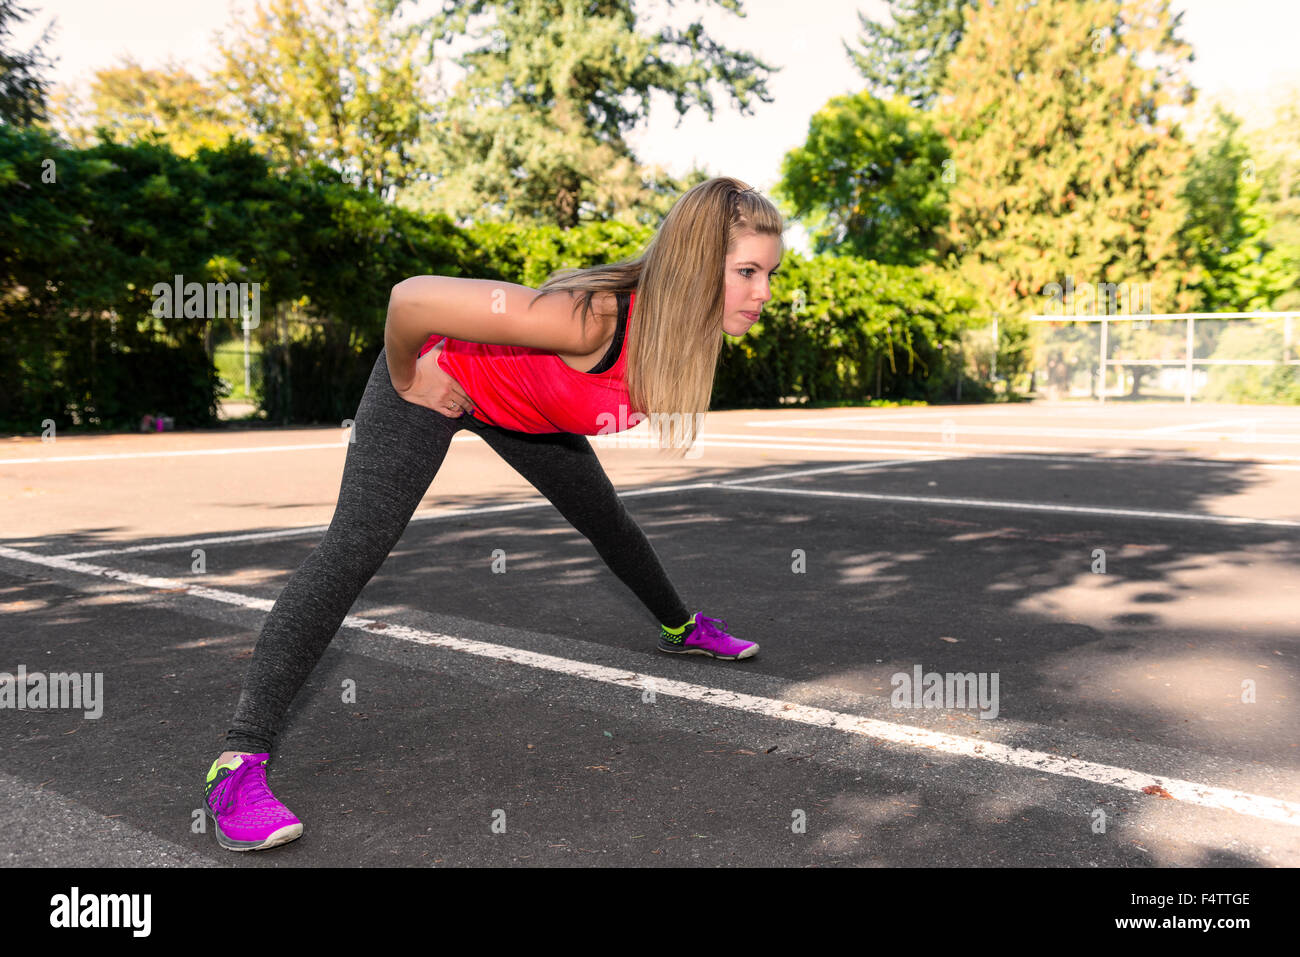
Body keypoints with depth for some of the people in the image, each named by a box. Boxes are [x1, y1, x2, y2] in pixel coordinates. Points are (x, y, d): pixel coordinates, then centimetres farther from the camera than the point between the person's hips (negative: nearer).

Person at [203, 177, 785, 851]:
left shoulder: (681, 322, -19)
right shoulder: (593, 317, -44)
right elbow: (412, 297, -43)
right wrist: (406, 380, -26)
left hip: (523, 405, 8)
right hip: (435, 382, -7)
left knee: (607, 520, 21)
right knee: (352, 550, -18)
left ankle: (681, 629, 48)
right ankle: (237, 760, -16)